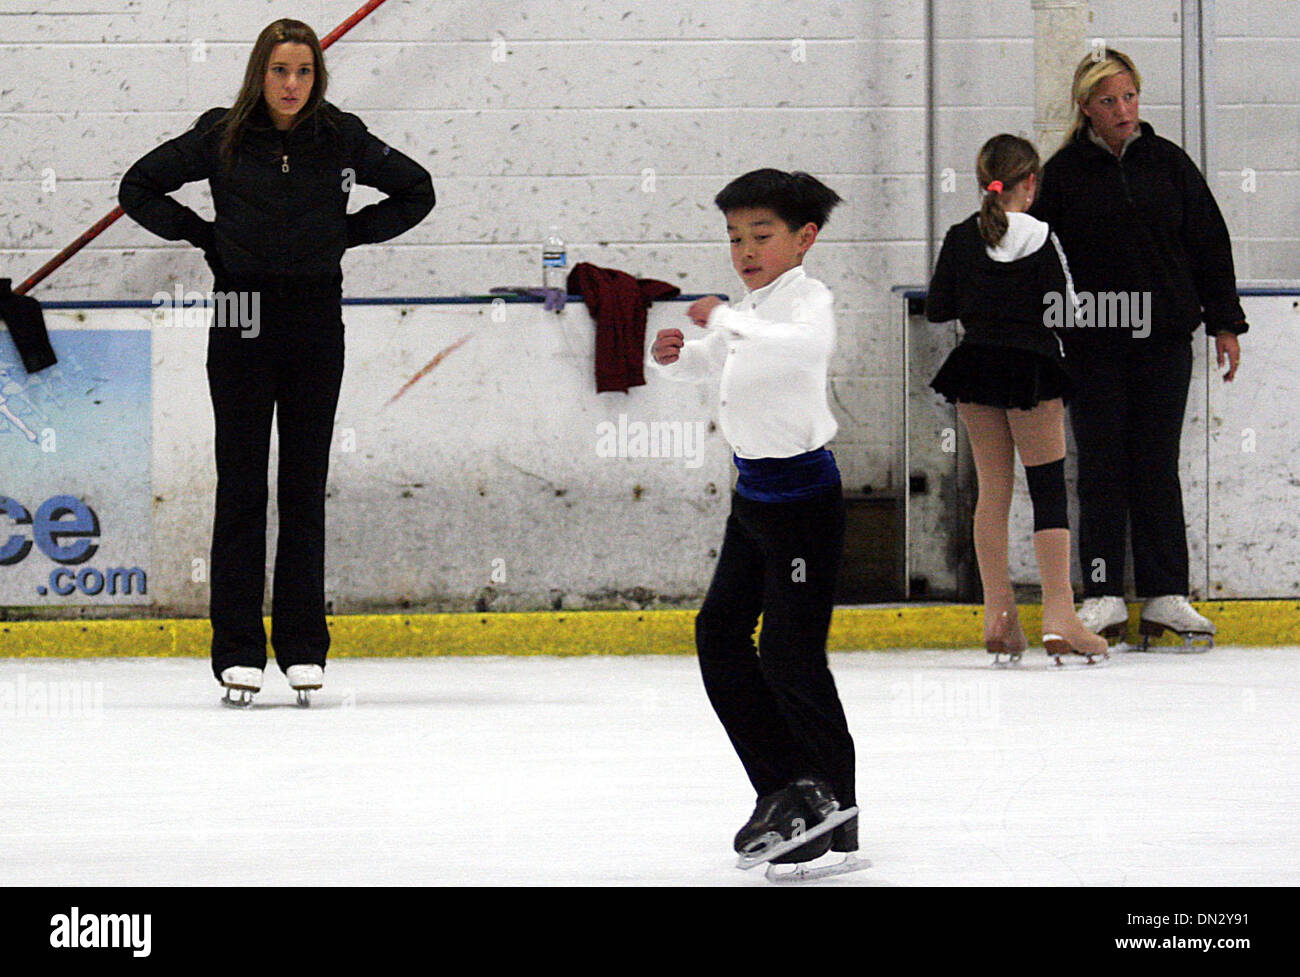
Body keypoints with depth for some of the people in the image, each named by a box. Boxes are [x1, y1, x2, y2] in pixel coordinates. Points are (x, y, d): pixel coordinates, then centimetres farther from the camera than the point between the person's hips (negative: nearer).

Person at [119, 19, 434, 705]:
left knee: (305, 487, 3)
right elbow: (138, 189, 9)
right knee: (241, 487, 0)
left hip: (316, 320, 1)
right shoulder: (221, 138, 0)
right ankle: (238, 652, 2)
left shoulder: (342, 140, 2)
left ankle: (304, 649, 8)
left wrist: (348, 233, 5)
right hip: (243, 321, -1)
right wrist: (203, 235, 0)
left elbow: (416, 192, 14)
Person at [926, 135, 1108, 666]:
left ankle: (998, 617, 11)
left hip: (975, 368, 4)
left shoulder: (960, 239, 2)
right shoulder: (1040, 238, -10)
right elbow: (1061, 308, -10)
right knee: (1048, 488, -1)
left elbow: (937, 308, 4)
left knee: (992, 489, 11)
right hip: (1031, 367, -4)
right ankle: (1058, 616, -9)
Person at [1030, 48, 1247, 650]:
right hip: (1093, 344, -1)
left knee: (1157, 466, 4)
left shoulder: (1169, 164, 5)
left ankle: (1165, 595, 7)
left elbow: (1210, 244, 9)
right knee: (1102, 466, 0)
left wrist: (1225, 324, 7)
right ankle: (1103, 596, 5)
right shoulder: (1063, 173, 1)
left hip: (1164, 339, 1)